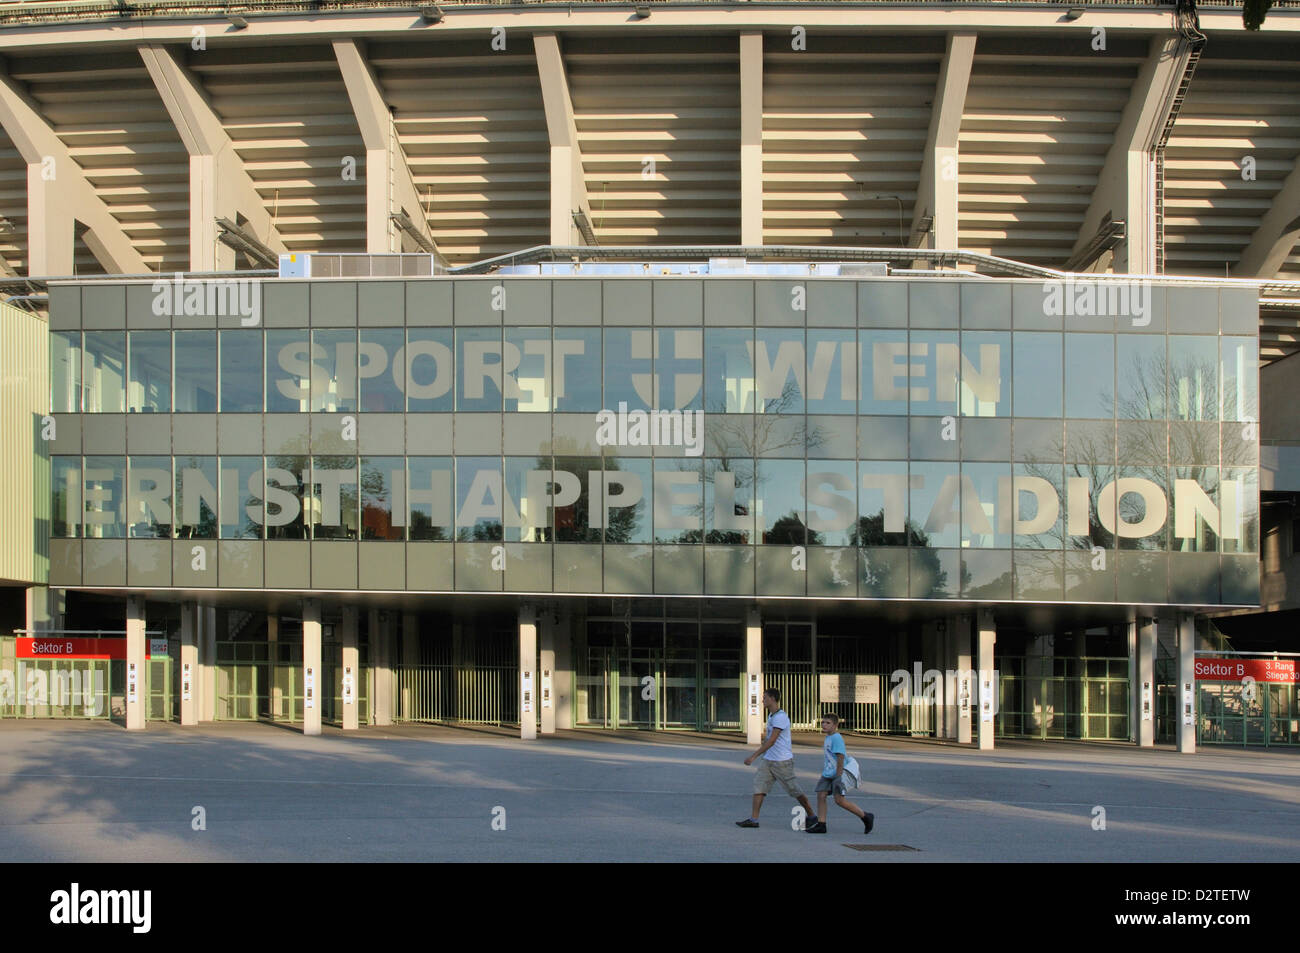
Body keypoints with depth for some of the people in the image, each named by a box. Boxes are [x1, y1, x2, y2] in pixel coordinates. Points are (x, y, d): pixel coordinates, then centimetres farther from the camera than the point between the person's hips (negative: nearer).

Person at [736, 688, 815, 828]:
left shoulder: (780, 717, -19)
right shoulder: (771, 716, 12)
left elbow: (772, 741, -25)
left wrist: (754, 756, -27)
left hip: (783, 761, -9)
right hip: (768, 759, 9)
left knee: (794, 790, 1)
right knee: (759, 785, -4)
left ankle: (811, 815, 17)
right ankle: (753, 819, -6)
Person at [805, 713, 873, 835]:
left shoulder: (836, 738, -16)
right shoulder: (828, 738, 14)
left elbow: (840, 756, -20)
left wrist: (838, 775, -21)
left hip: (837, 774, -9)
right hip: (828, 774, 9)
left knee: (840, 800, -11)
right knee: (821, 795, 0)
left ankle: (866, 817, 2)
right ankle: (821, 825, 4)